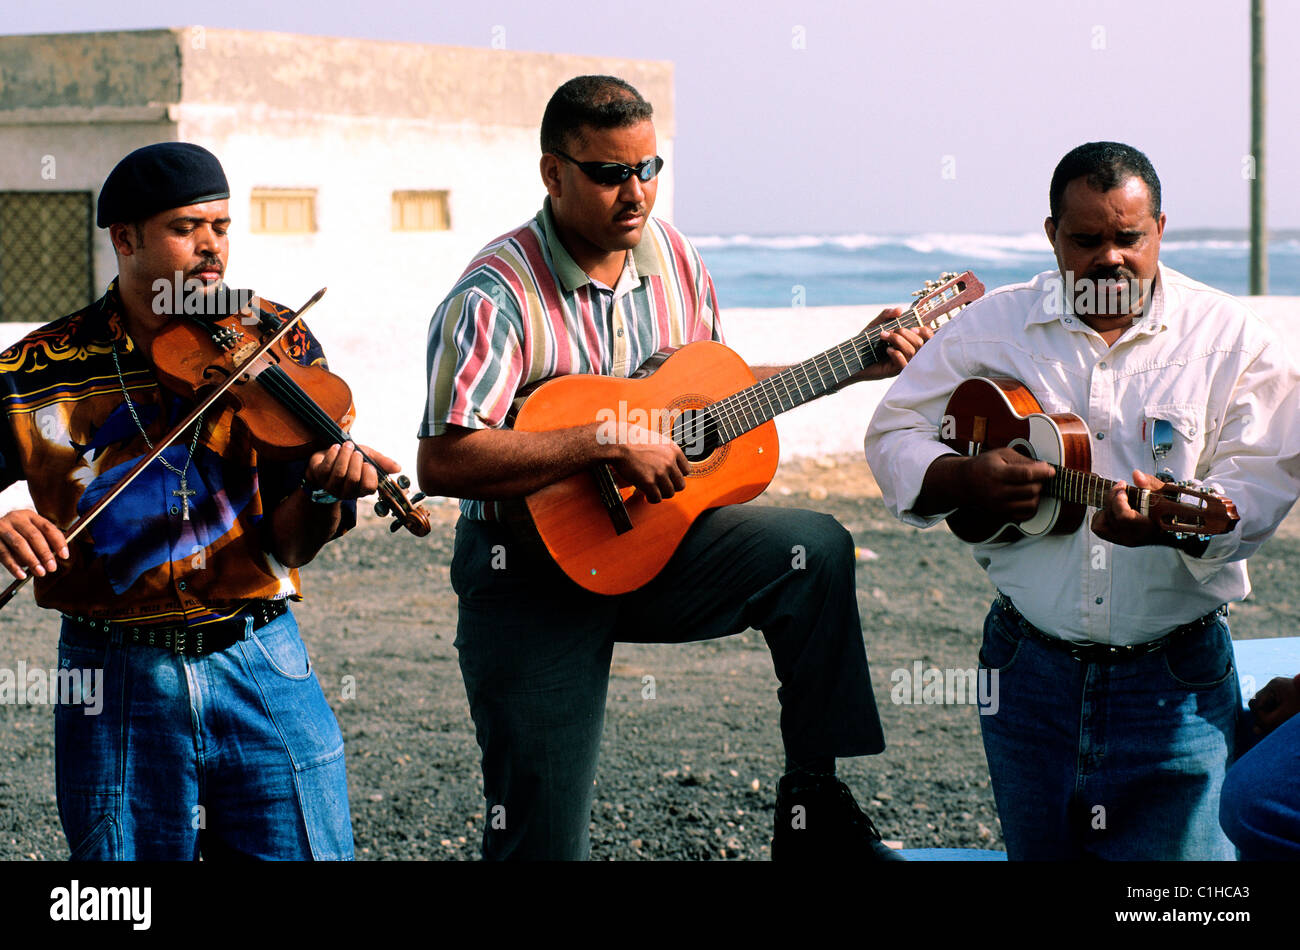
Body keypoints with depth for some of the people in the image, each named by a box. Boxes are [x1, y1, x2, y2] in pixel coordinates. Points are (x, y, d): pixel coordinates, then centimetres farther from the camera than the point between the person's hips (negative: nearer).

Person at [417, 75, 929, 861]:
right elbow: (441, 463, -29)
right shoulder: (496, 296, -19)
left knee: (817, 551, -19)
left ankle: (813, 799, -10)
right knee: (542, 832, -6)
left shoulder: (672, 256, 3)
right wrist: (608, 444, -30)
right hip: (532, 574, -5)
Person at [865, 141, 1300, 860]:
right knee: (1038, 854, 12)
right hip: (1028, 662, 2)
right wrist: (965, 480, -11)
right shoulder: (991, 328, 6)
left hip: (1175, 678, -2)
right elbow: (892, 435, 10)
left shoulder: (1232, 337, -1)